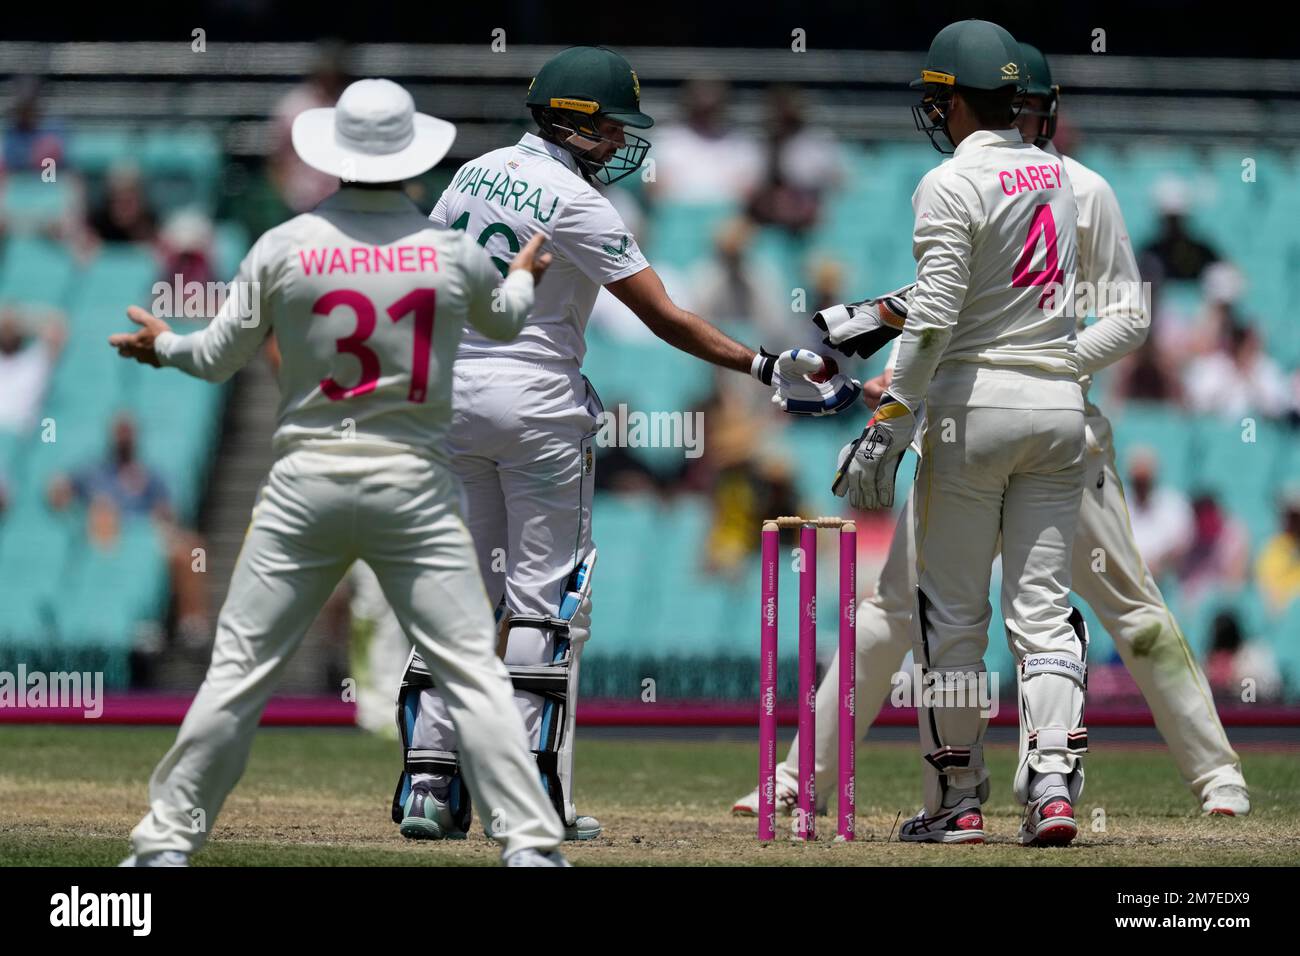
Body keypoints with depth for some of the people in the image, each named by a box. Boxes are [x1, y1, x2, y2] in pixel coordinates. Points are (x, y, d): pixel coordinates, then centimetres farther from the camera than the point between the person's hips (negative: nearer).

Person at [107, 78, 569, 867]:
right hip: (415, 484, -1)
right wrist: (526, 273, 45)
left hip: (307, 483, 1)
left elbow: (219, 358, 7)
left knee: (239, 669, 7)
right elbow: (505, 317, 21)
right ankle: (532, 843, -6)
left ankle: (168, 840, 11)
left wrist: (161, 345, 30)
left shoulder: (283, 248, -3)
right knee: (474, 672, 1)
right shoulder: (453, 254, -1)